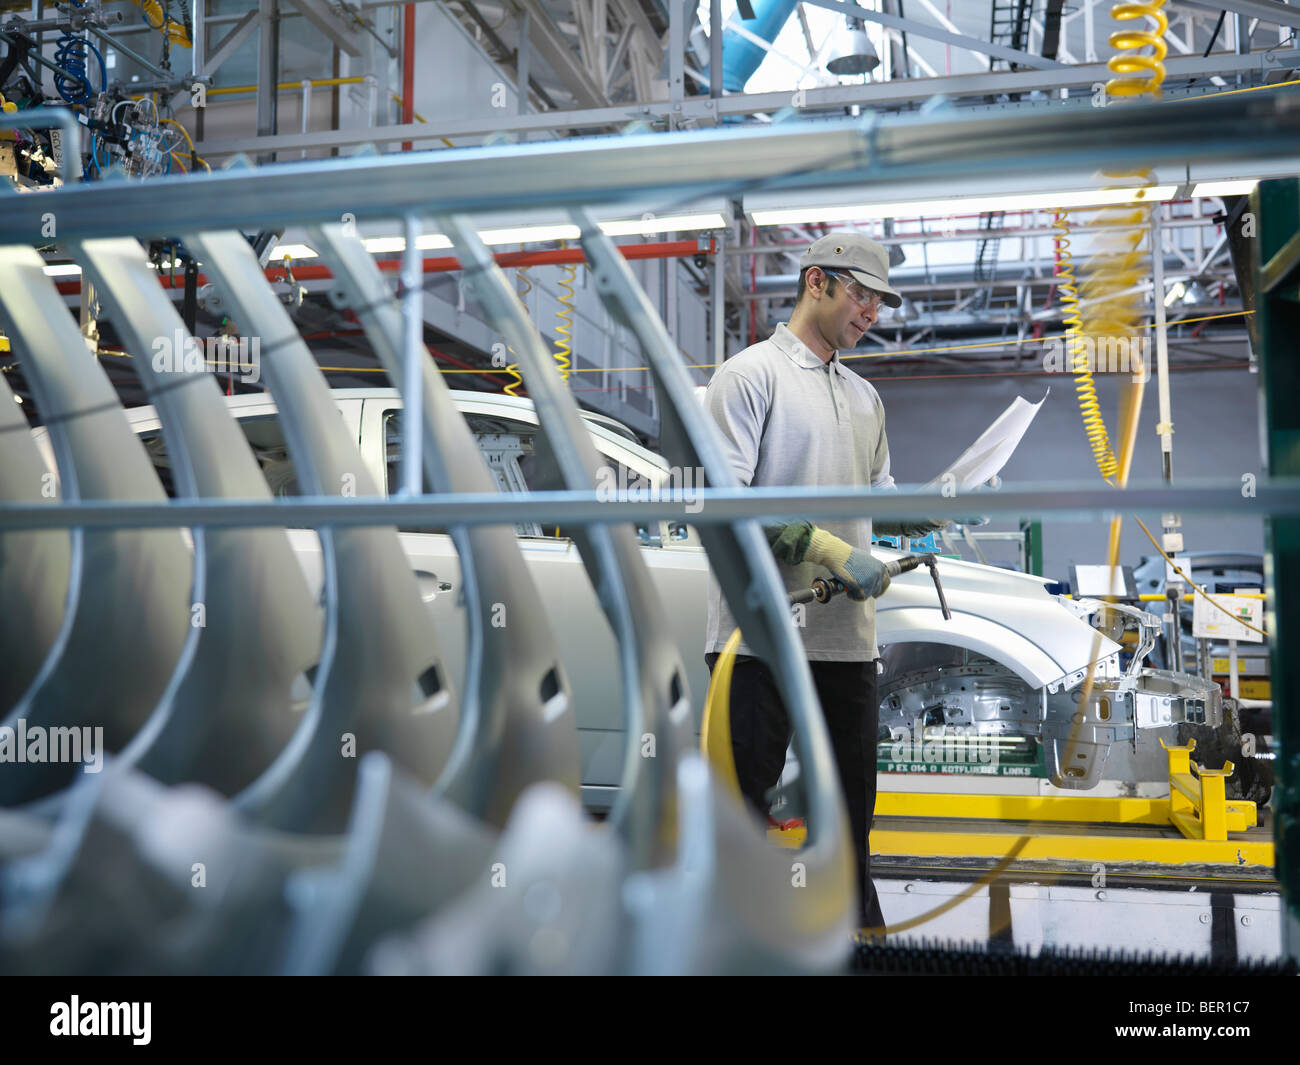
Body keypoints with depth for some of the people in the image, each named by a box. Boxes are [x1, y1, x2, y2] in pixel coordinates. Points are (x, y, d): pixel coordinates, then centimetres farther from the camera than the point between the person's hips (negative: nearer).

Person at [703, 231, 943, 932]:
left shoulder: (865, 398, 22)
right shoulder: (752, 373, -2)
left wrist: (936, 509, 3)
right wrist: (830, 551, -19)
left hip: (847, 635, 7)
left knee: (850, 800, 15)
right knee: (744, 799, -2)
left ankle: (859, 928, 29)